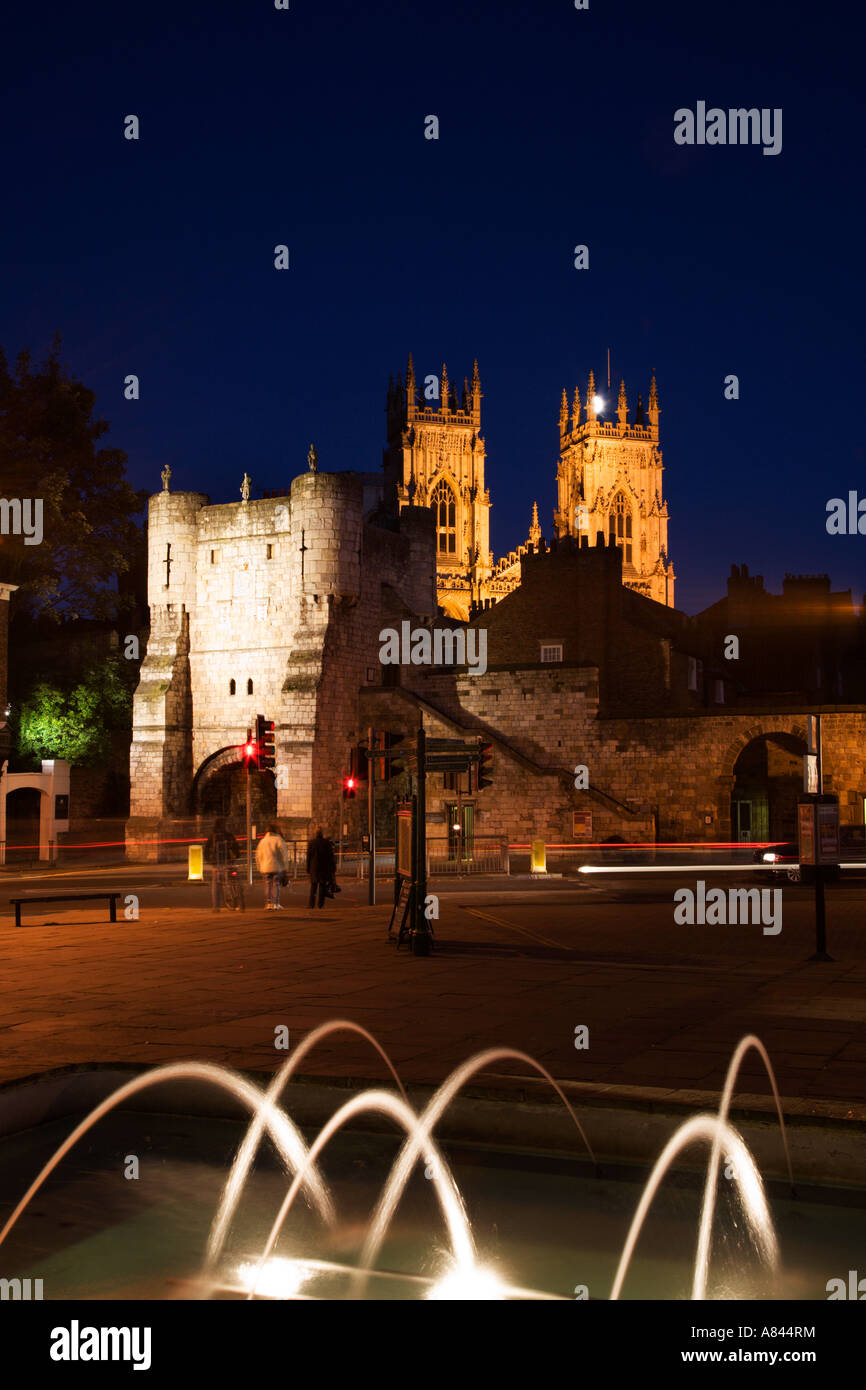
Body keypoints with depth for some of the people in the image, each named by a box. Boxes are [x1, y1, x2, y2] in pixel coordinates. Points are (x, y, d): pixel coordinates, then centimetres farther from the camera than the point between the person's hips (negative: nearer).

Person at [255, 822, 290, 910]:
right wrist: (286, 868, 0)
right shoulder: (279, 840, -4)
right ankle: (276, 904, -2)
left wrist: (259, 868, 18)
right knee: (276, 885, 1)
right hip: (277, 867, -3)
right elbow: (284, 855, -6)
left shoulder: (262, 841, 9)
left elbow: (258, 856, 12)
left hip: (266, 867, 3)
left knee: (268, 885, 8)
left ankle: (268, 904, 6)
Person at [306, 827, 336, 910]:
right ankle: (321, 903, 1)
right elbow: (331, 856, -1)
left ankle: (311, 904, 4)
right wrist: (332, 868, 7)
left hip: (314, 867, 0)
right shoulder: (327, 843, -4)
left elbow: (308, 856, -1)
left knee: (313, 885, 8)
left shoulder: (311, 843, -4)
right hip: (324, 867, 0)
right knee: (322, 885, 5)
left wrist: (308, 868, 6)